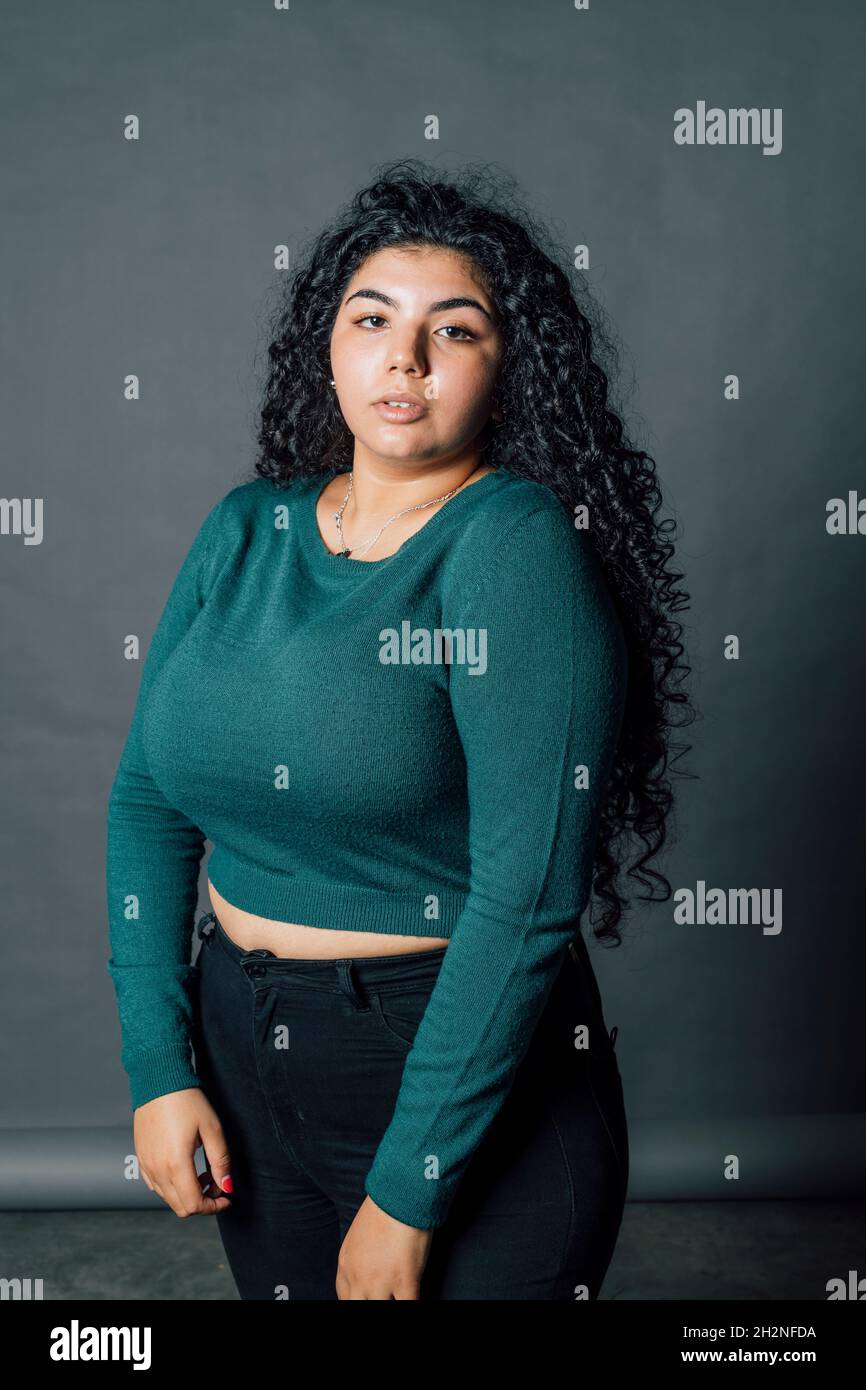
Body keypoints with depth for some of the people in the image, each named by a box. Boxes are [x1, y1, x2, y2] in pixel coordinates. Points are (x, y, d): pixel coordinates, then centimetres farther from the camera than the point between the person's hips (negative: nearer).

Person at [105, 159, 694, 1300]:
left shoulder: (516, 544, -17)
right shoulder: (246, 530, 1)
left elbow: (526, 896, -22)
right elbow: (148, 796, 3)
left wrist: (405, 1197, -18)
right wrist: (157, 1068, -5)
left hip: (471, 1086, -5)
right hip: (238, 1049, 6)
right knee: (280, 1292, 24)